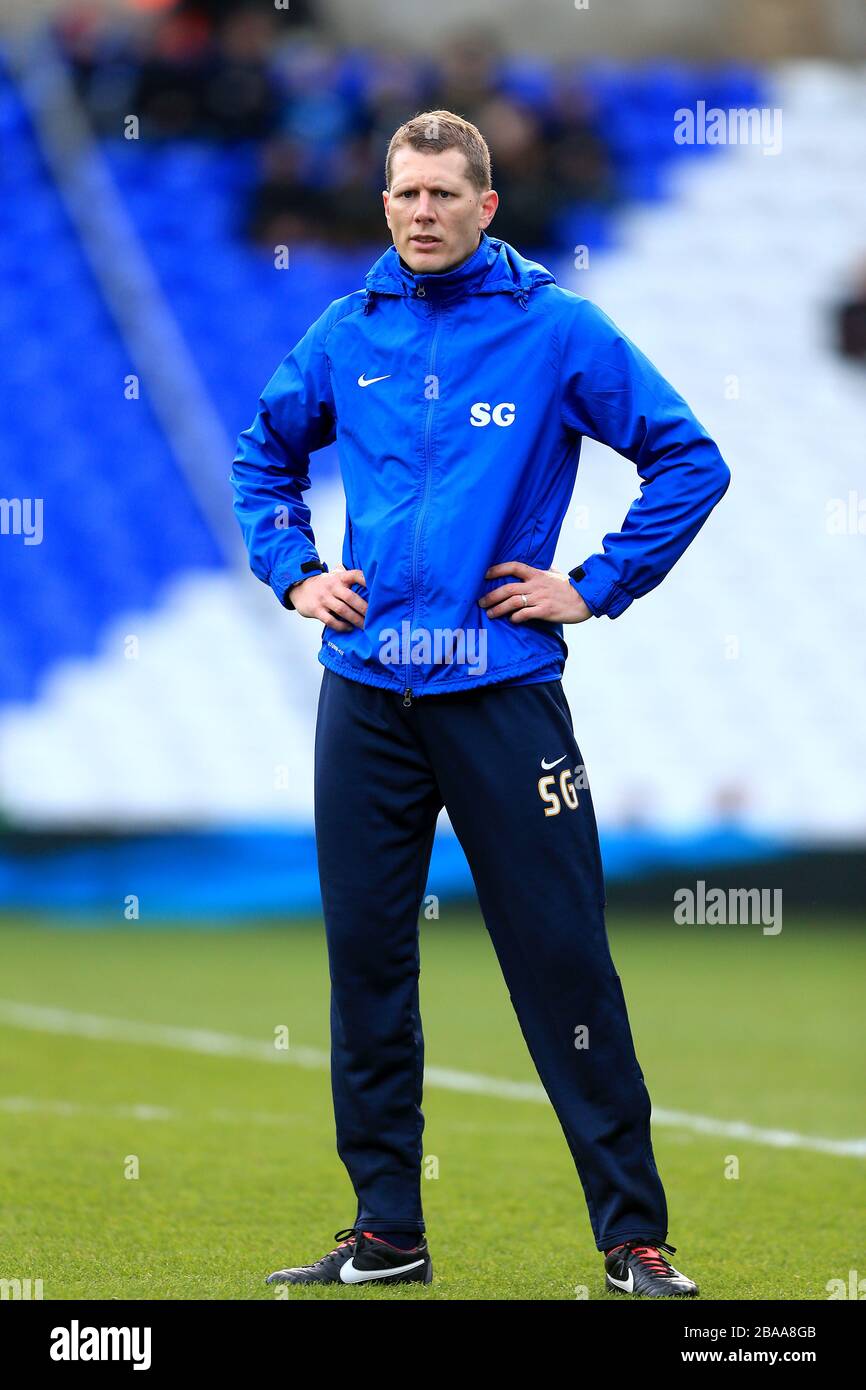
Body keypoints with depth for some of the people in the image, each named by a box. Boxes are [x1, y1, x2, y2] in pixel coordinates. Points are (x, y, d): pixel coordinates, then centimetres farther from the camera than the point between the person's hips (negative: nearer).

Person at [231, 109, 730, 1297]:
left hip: (504, 687, -4)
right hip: (365, 695, 4)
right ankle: (385, 1232, 15)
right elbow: (263, 453, 25)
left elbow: (690, 460, 0)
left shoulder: (558, 329, -2)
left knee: (563, 957, -4)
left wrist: (596, 586, -4)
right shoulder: (346, 336, 8)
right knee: (366, 960, 6)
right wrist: (293, 574, 12)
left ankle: (635, 1238, 0)